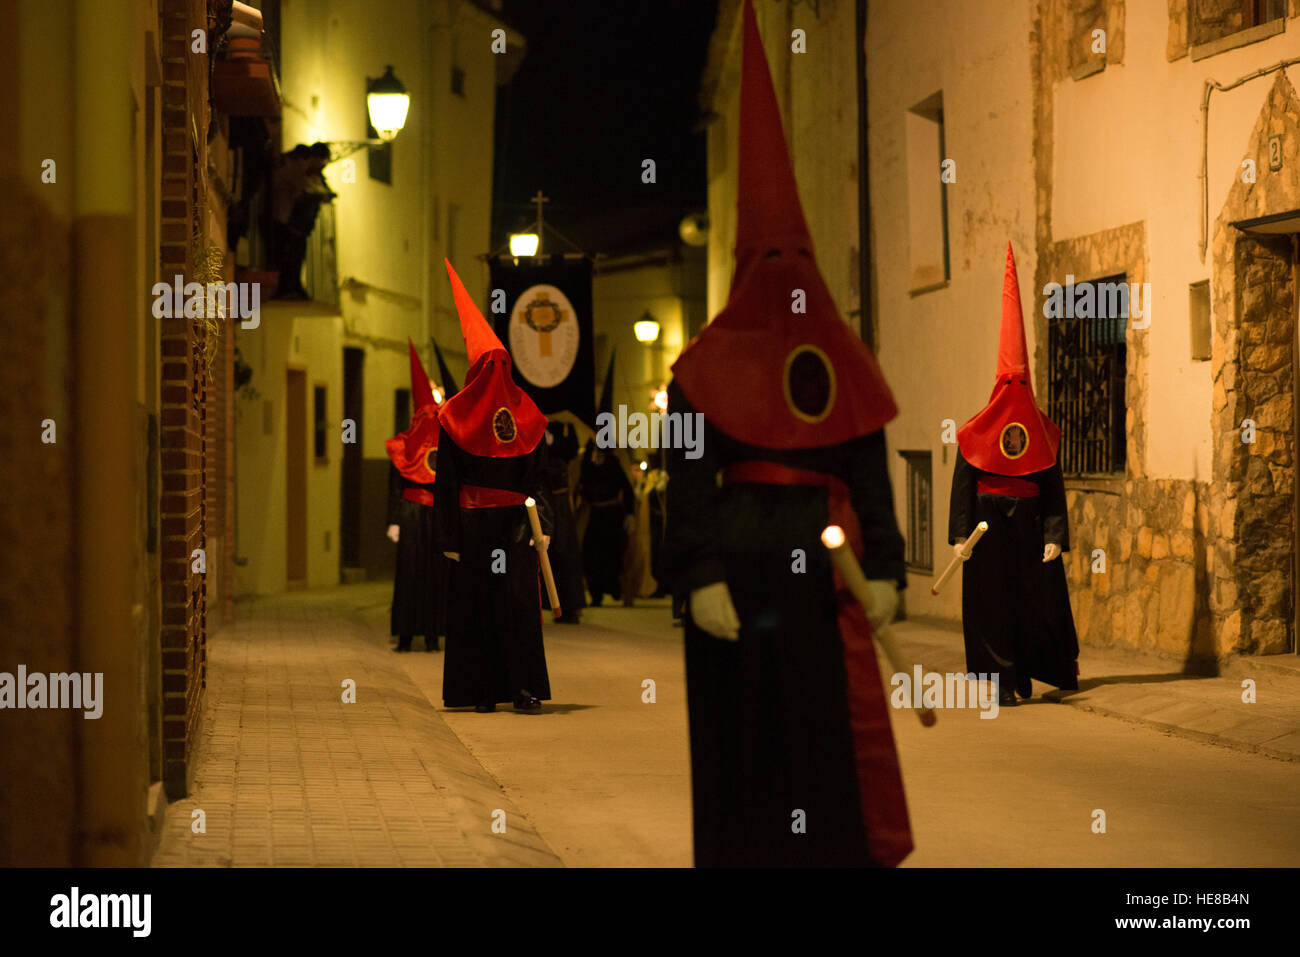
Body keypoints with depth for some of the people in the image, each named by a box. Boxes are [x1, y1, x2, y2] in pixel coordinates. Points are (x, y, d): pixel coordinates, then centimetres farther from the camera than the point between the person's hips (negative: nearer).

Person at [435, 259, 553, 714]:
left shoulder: (454, 416, 1)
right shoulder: (527, 413, 3)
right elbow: (540, 476, 0)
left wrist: (448, 537, -4)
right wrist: (543, 525, -1)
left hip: (471, 520, -1)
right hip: (516, 522, 1)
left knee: (474, 604, -1)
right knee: (518, 601, 1)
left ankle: (482, 692, -3)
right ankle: (525, 689, -2)